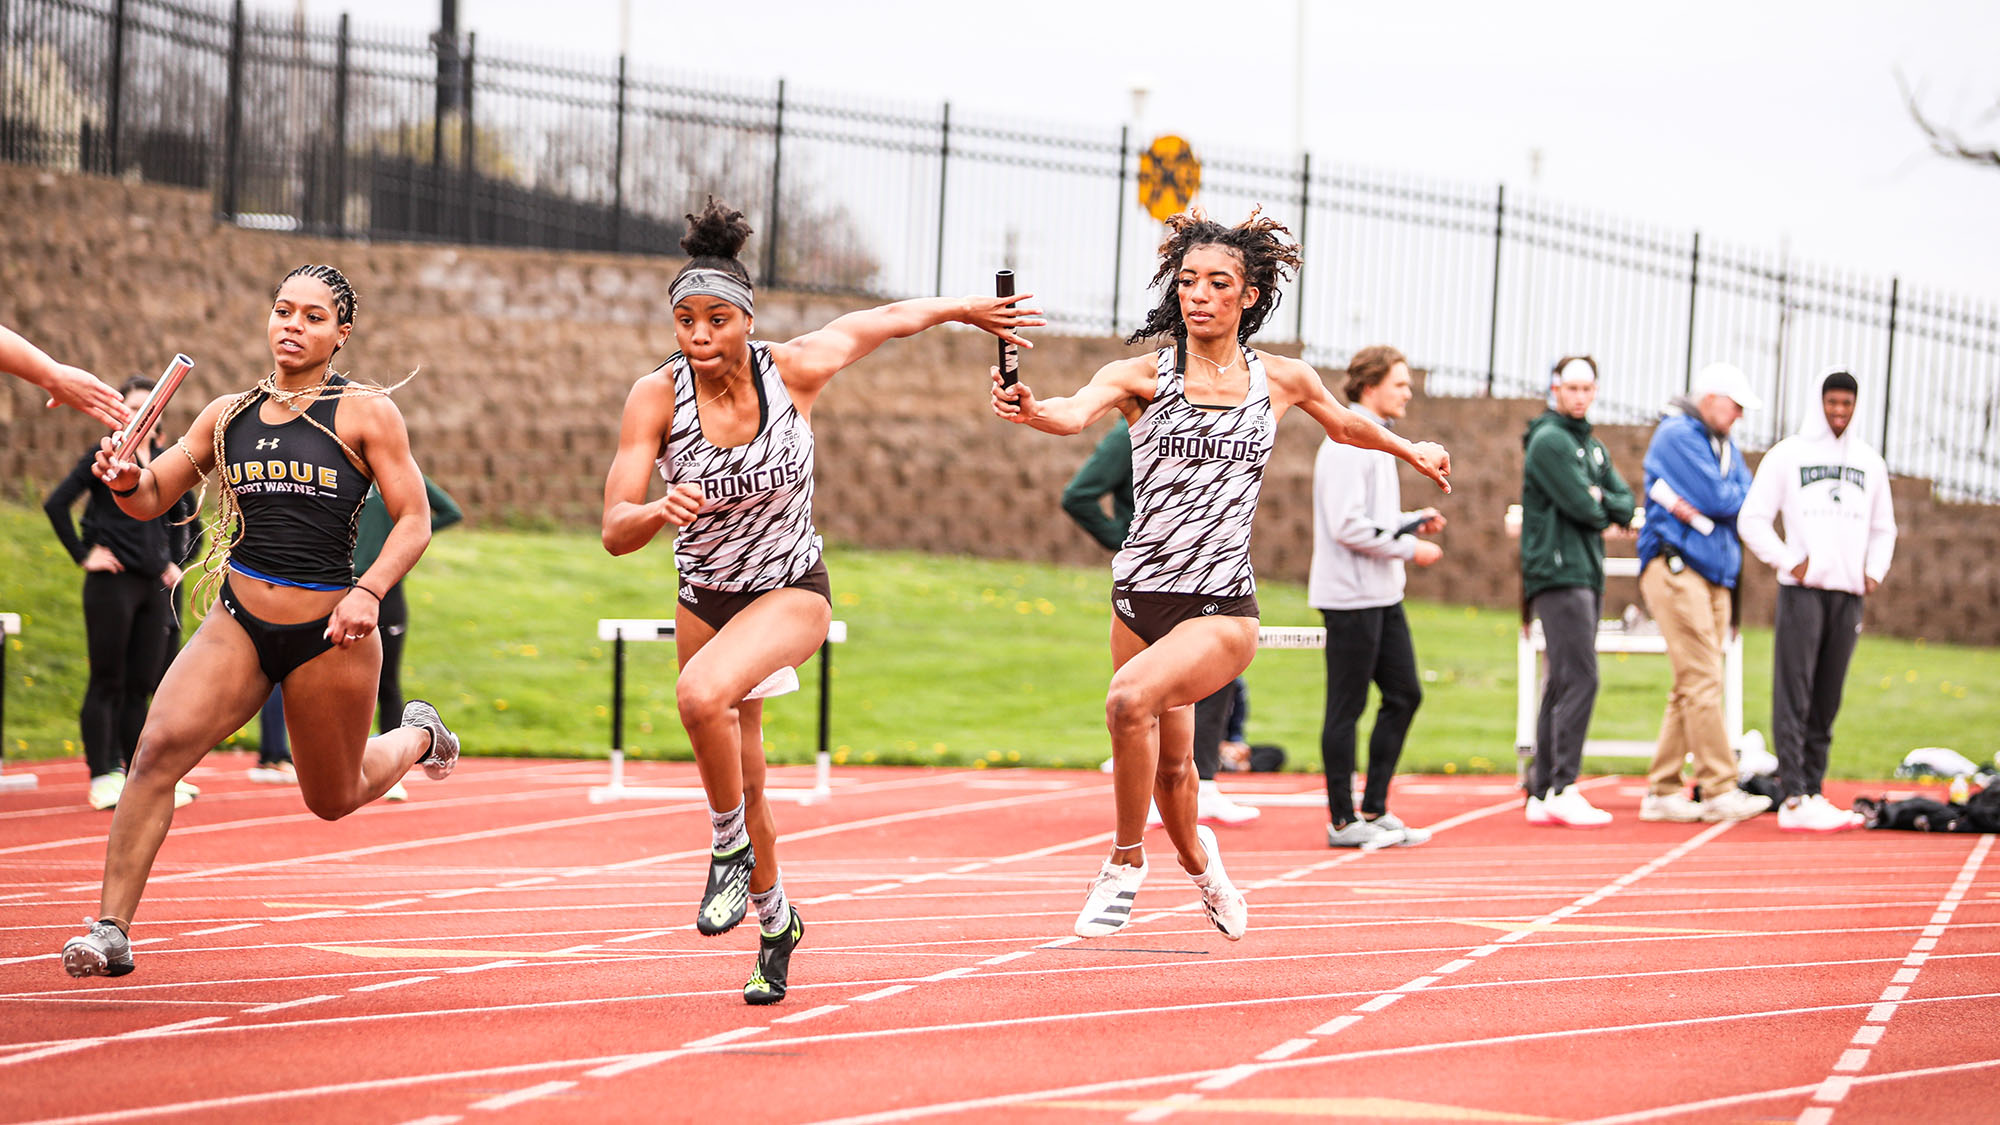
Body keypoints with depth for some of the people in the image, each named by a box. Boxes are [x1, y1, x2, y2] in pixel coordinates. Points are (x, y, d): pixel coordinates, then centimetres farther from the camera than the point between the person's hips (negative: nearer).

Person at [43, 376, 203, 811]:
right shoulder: (105, 457, -4)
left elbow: (184, 517, 26)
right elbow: (56, 503, -10)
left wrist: (175, 563, 15)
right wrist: (83, 556, -10)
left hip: (156, 585, 5)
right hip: (112, 583, -5)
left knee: (141, 685, 7)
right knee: (108, 682, -2)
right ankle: (102, 776, 1)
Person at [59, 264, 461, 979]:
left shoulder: (365, 412, -4)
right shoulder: (229, 415, 7)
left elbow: (413, 521, -4)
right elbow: (151, 499, 11)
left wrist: (368, 592, -19)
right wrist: (126, 480, -13)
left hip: (329, 633, -2)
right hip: (238, 623, 2)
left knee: (333, 799, 15)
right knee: (159, 746, -20)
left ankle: (417, 736, 49)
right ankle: (111, 931, -19)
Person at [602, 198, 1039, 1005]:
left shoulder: (794, 370, -18)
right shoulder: (656, 396, -17)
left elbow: (887, 320, 2)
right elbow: (615, 532, -20)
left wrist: (966, 309, 18)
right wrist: (660, 510, -42)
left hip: (792, 591, -3)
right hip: (705, 598, 3)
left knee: (703, 694, -34)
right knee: (740, 781, 16)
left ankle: (731, 850, -11)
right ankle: (775, 921, 41)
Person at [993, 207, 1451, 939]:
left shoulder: (1281, 380, 3)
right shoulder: (1143, 377, -3)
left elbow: (1346, 425, 25)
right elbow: (1075, 412, -23)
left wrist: (1411, 451, 40)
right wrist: (1030, 410, -46)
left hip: (1222, 609, -2)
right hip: (1140, 597, 2)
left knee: (1131, 700, -29)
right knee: (1169, 766, 15)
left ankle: (1126, 862, -10)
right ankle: (1197, 861, 48)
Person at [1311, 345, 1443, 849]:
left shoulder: (1378, 443, 17)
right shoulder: (1347, 445, -15)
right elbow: (1348, 527, -22)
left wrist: (1414, 521, 9)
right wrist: (1408, 547, -15)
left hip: (1383, 597, 10)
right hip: (1350, 596, -10)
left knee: (1404, 694, 10)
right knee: (1346, 708, -3)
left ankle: (1374, 810, 15)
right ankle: (1343, 821, 2)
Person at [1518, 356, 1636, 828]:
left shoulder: (1592, 446, 21)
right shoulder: (1549, 440, -8)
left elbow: (1625, 503, 13)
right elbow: (1582, 507, -16)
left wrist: (1601, 503, -6)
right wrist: (1604, 515, 4)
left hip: (1586, 574, 9)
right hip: (1557, 572, -9)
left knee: (1562, 683, 8)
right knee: (1579, 678, -16)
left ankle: (1542, 793, 9)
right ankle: (1563, 790, -18)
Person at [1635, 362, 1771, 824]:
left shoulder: (1724, 444, 22)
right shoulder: (1677, 435, -7)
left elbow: (1748, 501, 7)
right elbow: (1719, 499, -16)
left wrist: (1697, 507, -8)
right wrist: (1737, 496, 5)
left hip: (1716, 574, 9)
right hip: (1676, 569, -9)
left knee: (1692, 687, 6)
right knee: (1703, 682, -12)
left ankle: (1662, 791, 9)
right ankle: (1718, 790, -14)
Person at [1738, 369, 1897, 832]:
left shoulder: (1869, 460, 15)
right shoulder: (1788, 455, 2)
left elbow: (1884, 528, 22)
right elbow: (1752, 519, 1)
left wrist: (1874, 571, 6)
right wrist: (1789, 562, -9)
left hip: (1849, 594, 4)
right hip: (1802, 590, -4)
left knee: (1826, 702, 6)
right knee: (1794, 697, -9)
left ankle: (1813, 791, 11)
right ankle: (1794, 798, -14)